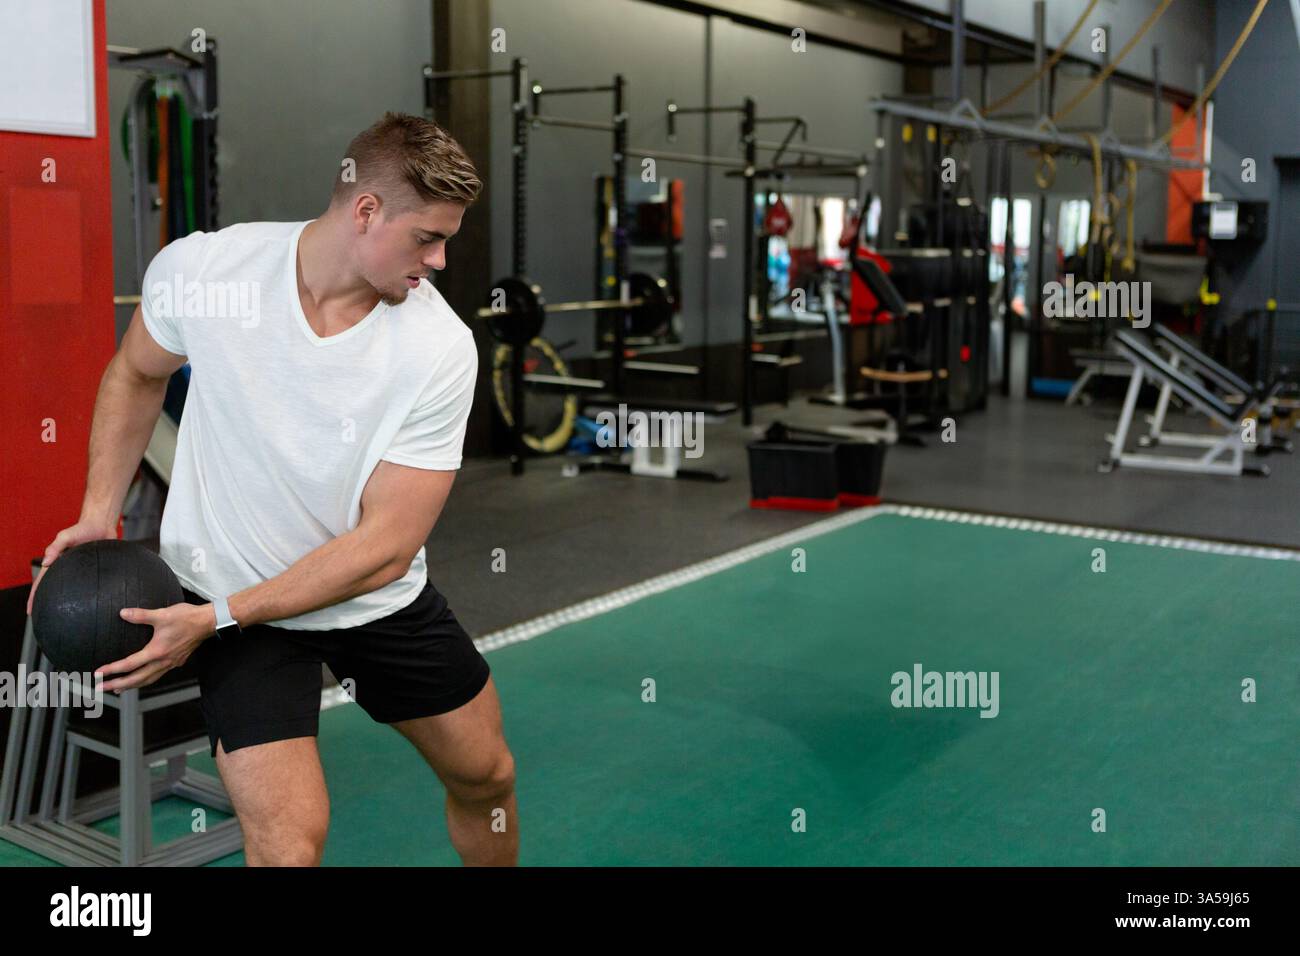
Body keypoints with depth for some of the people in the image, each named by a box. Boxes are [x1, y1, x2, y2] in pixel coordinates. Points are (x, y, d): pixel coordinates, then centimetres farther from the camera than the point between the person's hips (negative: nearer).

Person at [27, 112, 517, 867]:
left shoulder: (442, 347, -22)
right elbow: (137, 375, 5)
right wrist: (99, 513, -3)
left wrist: (216, 619, -24)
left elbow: (384, 549, -22)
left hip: (382, 600, 2)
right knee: (291, 838, -17)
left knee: (487, 777, 16)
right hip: (231, 588, -1)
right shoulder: (198, 268, -18)